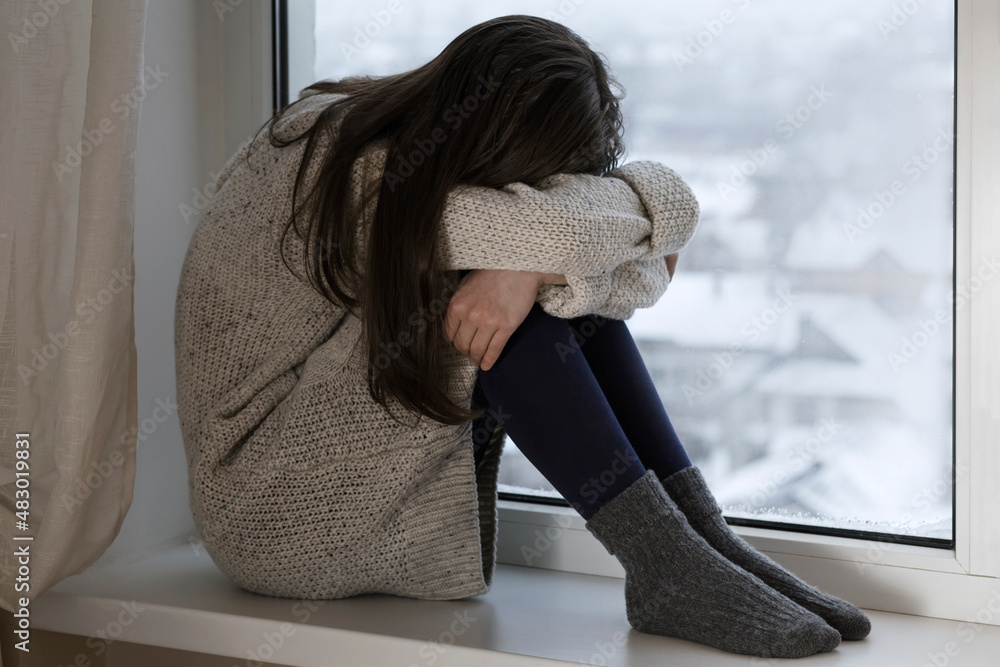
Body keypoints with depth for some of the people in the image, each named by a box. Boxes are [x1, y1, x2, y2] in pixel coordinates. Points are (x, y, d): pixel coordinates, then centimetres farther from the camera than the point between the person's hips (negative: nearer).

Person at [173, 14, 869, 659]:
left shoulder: (444, 153, -2)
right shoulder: (328, 163, -24)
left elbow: (649, 266, -11)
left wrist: (539, 268, -26)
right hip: (278, 513, -7)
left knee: (575, 287, -12)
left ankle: (700, 530, -16)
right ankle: (663, 562, -24)